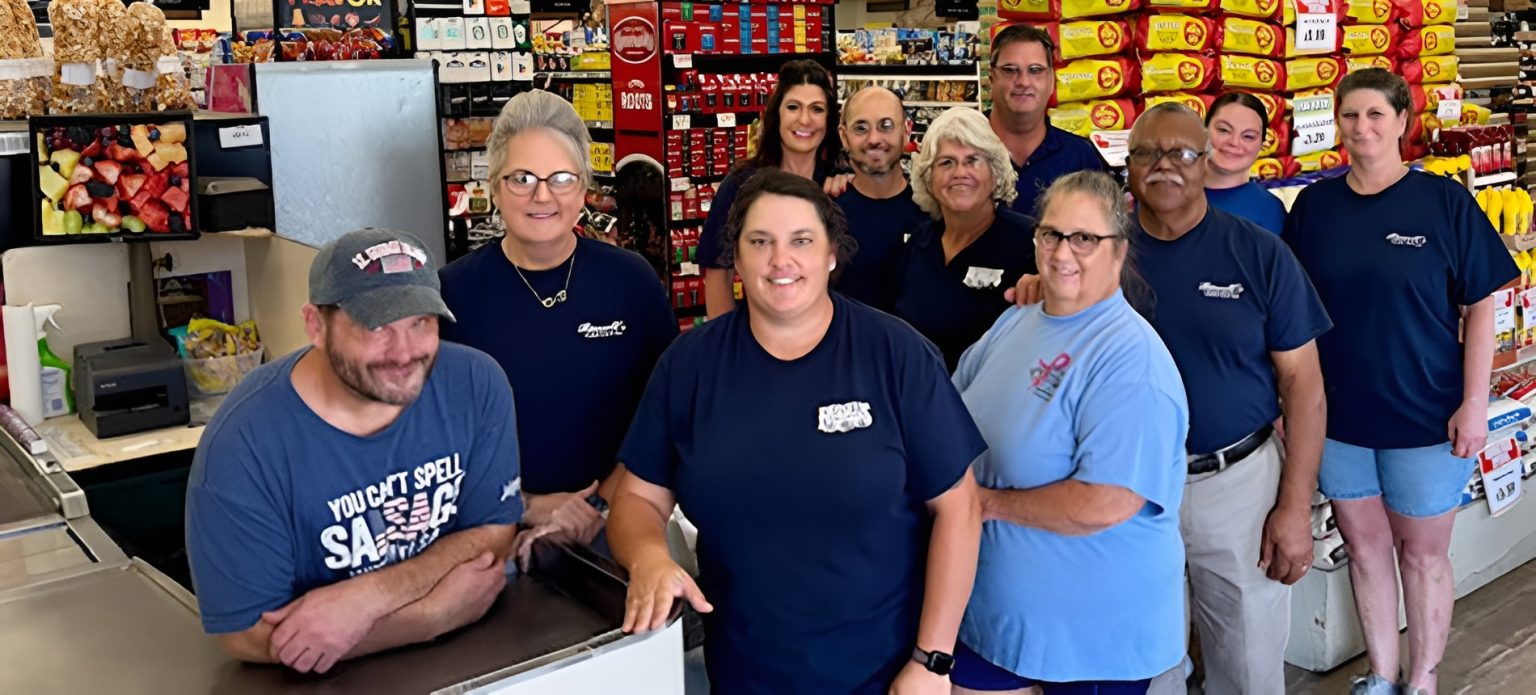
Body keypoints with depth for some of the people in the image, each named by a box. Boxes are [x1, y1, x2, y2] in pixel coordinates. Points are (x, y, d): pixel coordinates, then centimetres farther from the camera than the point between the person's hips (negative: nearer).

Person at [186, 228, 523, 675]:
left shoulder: (475, 386, -11)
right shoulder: (241, 447, -19)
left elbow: (492, 536, -6)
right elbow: (249, 637, -18)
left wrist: (363, 600, -21)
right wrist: (440, 609, -19)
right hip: (321, 682, -4)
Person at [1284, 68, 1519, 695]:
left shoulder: (1444, 201, -7)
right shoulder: (1314, 205, 1)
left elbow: (1480, 307, -5)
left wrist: (1475, 402, -10)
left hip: (1425, 416, -3)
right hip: (1337, 414, 3)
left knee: (1423, 553, 11)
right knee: (1365, 548, 15)